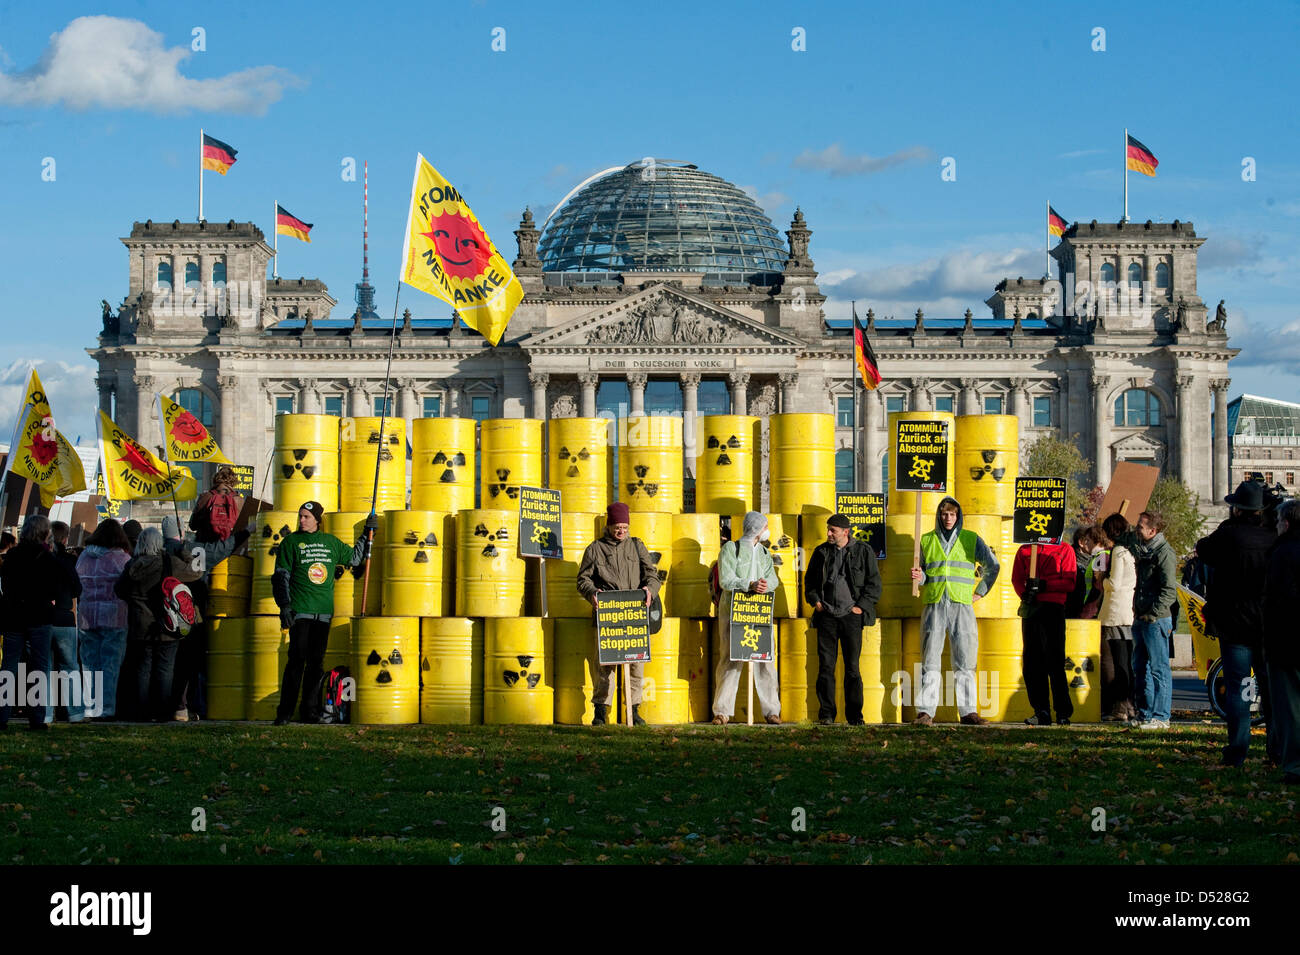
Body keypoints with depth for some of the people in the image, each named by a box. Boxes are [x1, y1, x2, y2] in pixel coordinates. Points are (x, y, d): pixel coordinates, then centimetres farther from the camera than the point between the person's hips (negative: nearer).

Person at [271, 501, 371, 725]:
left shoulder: (331, 542, 14)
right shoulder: (291, 542, 5)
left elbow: (355, 557, 30)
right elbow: (281, 576, 2)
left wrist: (368, 533, 22)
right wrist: (284, 606, -7)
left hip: (324, 612, 3)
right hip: (299, 610, -3)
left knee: (316, 662, 3)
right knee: (297, 660, -9)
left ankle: (309, 711, 9)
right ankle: (284, 712, -6)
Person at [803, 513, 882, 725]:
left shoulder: (863, 551, 3)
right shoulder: (821, 552, 10)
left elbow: (874, 582, 4)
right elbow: (810, 579, 19)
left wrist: (862, 606, -4)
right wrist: (815, 600, 4)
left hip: (851, 615, -2)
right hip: (826, 616, 2)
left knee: (852, 667, 1)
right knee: (826, 665, -2)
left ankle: (854, 715, 6)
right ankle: (826, 713, 3)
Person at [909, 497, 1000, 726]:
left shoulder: (971, 539, 9)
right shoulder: (926, 540, 12)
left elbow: (992, 565, 16)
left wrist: (980, 591, 11)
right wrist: (919, 576, -6)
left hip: (962, 606, 0)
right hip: (934, 604, 0)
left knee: (965, 661, 1)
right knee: (930, 660, -5)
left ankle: (968, 711, 4)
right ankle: (925, 711, -6)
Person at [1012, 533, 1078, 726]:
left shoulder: (1065, 550, 9)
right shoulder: (1024, 550, 18)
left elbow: (1069, 583, 1)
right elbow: (1016, 578, 13)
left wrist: (1044, 585, -13)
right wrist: (1024, 593, -8)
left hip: (1053, 608, -3)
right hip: (1030, 608, 3)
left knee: (1054, 661, -6)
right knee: (1032, 661, 0)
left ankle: (1064, 713, -4)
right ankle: (1041, 712, 4)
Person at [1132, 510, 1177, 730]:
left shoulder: (1164, 553, -12)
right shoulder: (1143, 551, 16)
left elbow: (1169, 592, -16)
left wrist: (1152, 615, -18)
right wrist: (1137, 612, 14)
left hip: (1156, 620, -9)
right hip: (1141, 619, 9)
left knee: (1159, 669, -5)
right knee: (1140, 668, 13)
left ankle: (1160, 717, -3)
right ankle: (1145, 714, 20)